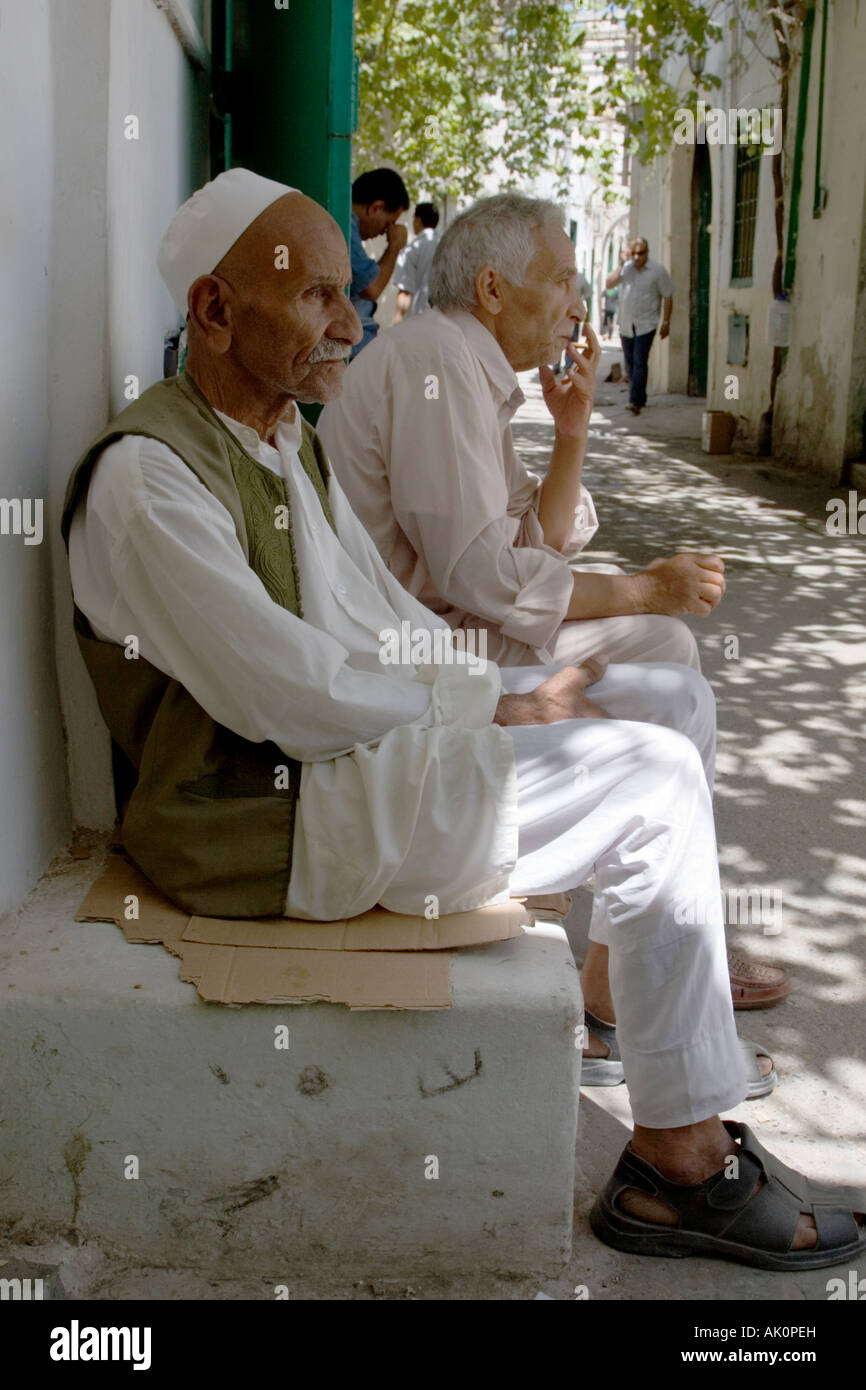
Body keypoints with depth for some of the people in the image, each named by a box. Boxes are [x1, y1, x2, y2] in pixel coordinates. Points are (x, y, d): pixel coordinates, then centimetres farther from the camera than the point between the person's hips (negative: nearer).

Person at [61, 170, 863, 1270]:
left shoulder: (290, 443, 14)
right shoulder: (145, 476, -17)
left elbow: (388, 621, 15)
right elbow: (296, 697, -22)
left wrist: (511, 701, 0)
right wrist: (498, 708, -13)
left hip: (368, 739, 10)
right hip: (269, 815, -10)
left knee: (669, 699, 6)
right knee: (654, 780, -17)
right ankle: (675, 1168, -6)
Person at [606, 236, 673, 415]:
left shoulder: (657, 271, -6)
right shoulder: (626, 268, 7)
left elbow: (667, 297, -2)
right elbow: (609, 284, 1)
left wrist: (666, 322, -5)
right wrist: (620, 265, -10)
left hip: (646, 325, -5)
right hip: (626, 324, 5)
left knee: (639, 362, -15)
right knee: (630, 363, 10)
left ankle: (636, 401, -18)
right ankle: (640, 398, 22)